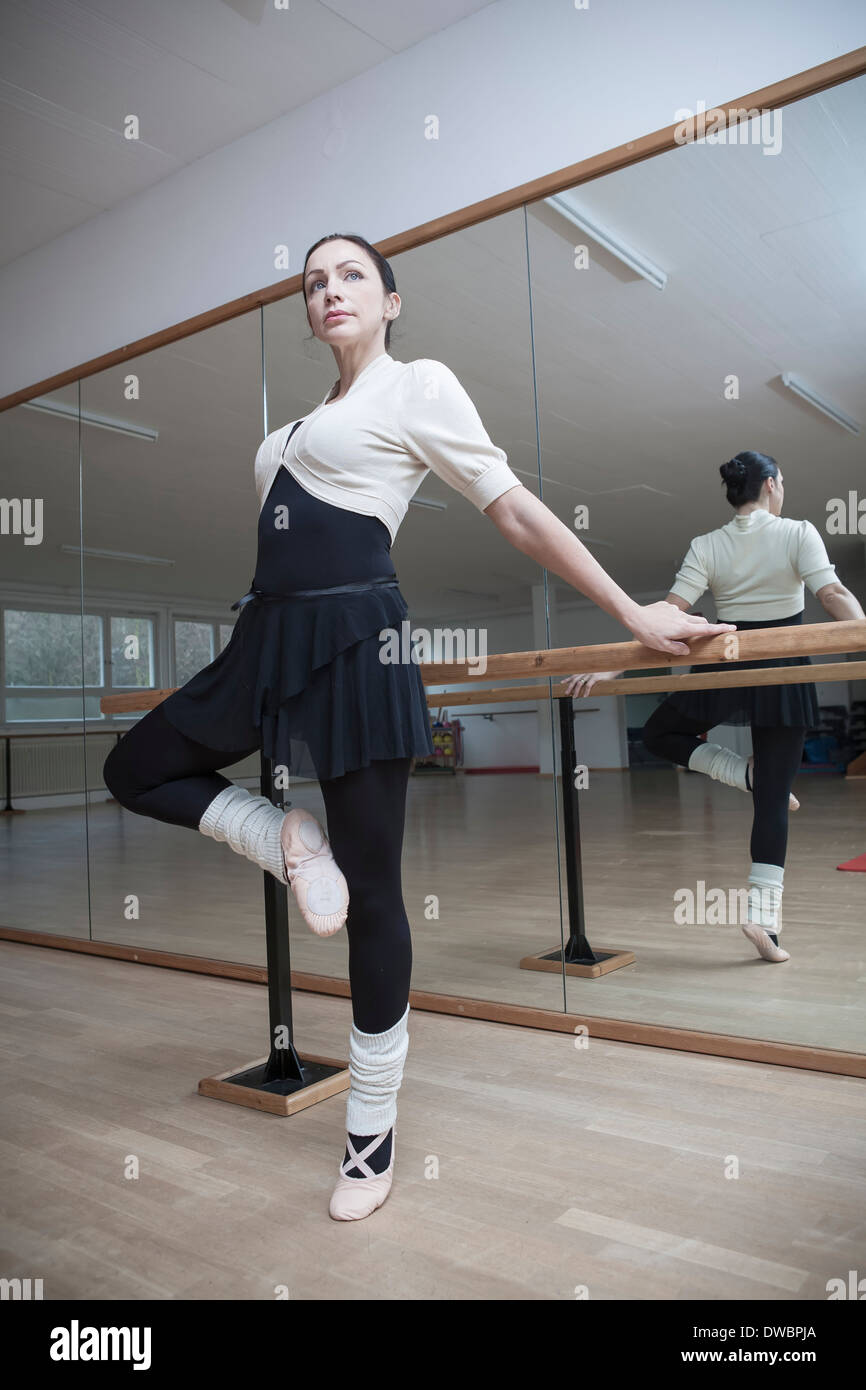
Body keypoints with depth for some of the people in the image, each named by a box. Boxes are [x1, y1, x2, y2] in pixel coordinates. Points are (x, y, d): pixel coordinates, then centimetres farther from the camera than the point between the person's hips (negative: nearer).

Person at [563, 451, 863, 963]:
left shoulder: (706, 547, -1)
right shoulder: (799, 533, -4)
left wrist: (612, 669, -13)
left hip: (727, 669, 0)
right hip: (784, 671, 0)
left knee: (659, 732, 23)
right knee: (773, 796, 3)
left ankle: (746, 772, 6)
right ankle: (764, 913, -1)